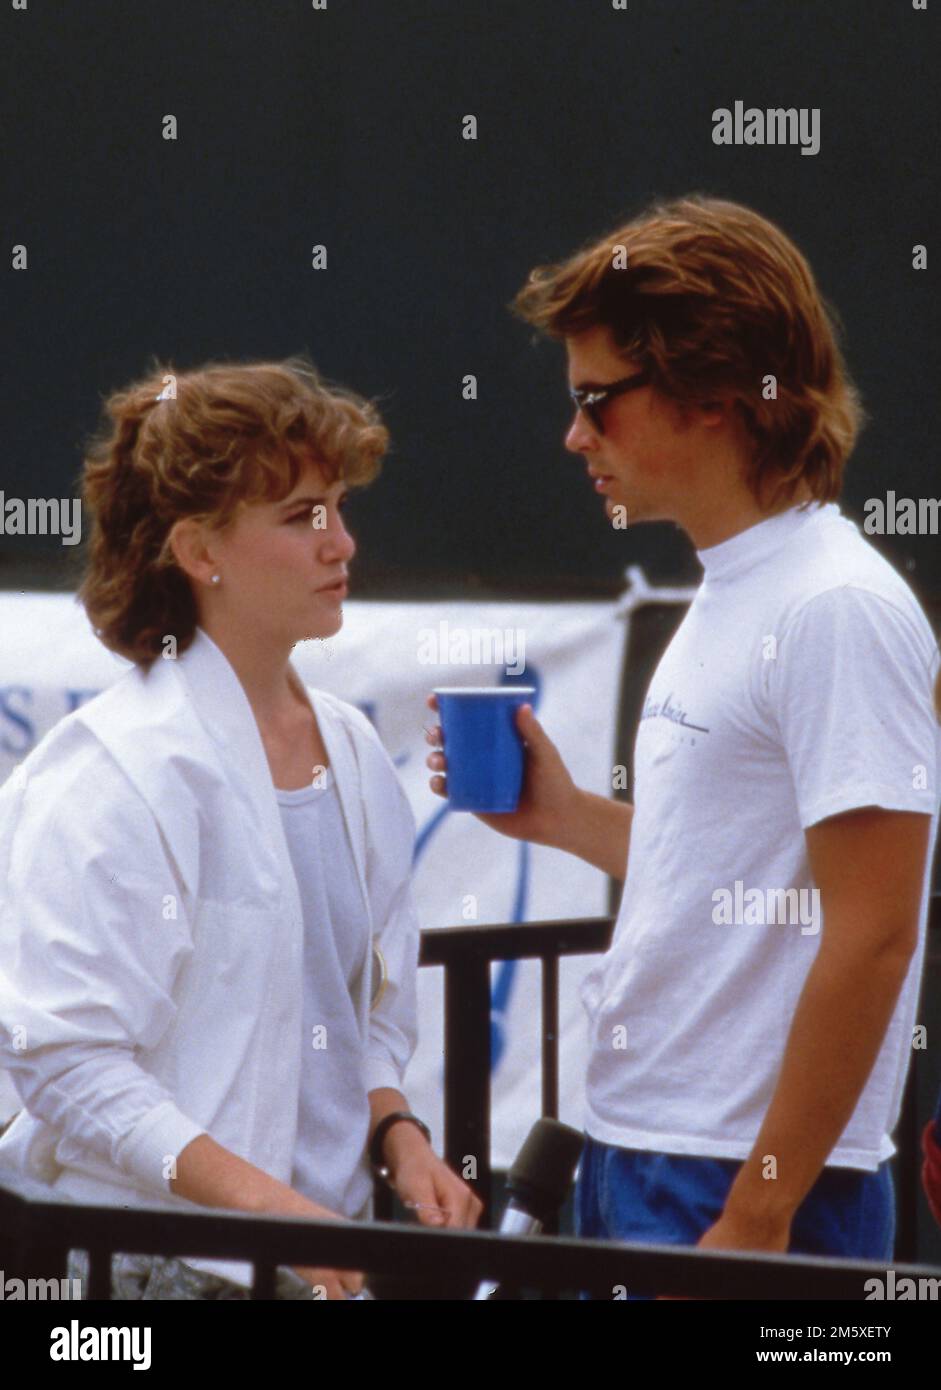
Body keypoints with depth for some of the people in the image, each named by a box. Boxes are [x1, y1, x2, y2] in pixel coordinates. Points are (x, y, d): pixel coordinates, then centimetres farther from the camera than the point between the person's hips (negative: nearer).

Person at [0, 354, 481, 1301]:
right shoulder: (113, 776, -13)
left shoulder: (350, 752, 10)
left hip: (319, 1253, 7)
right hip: (151, 1264, -7)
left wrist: (398, 1137, 1)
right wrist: (255, 1195, -24)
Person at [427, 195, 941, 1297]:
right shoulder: (725, 596, 13)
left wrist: (759, 1214, -20)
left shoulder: (837, 609, -15)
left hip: (746, 1189, -9)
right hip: (631, 1160, 9)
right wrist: (563, 817, 8)